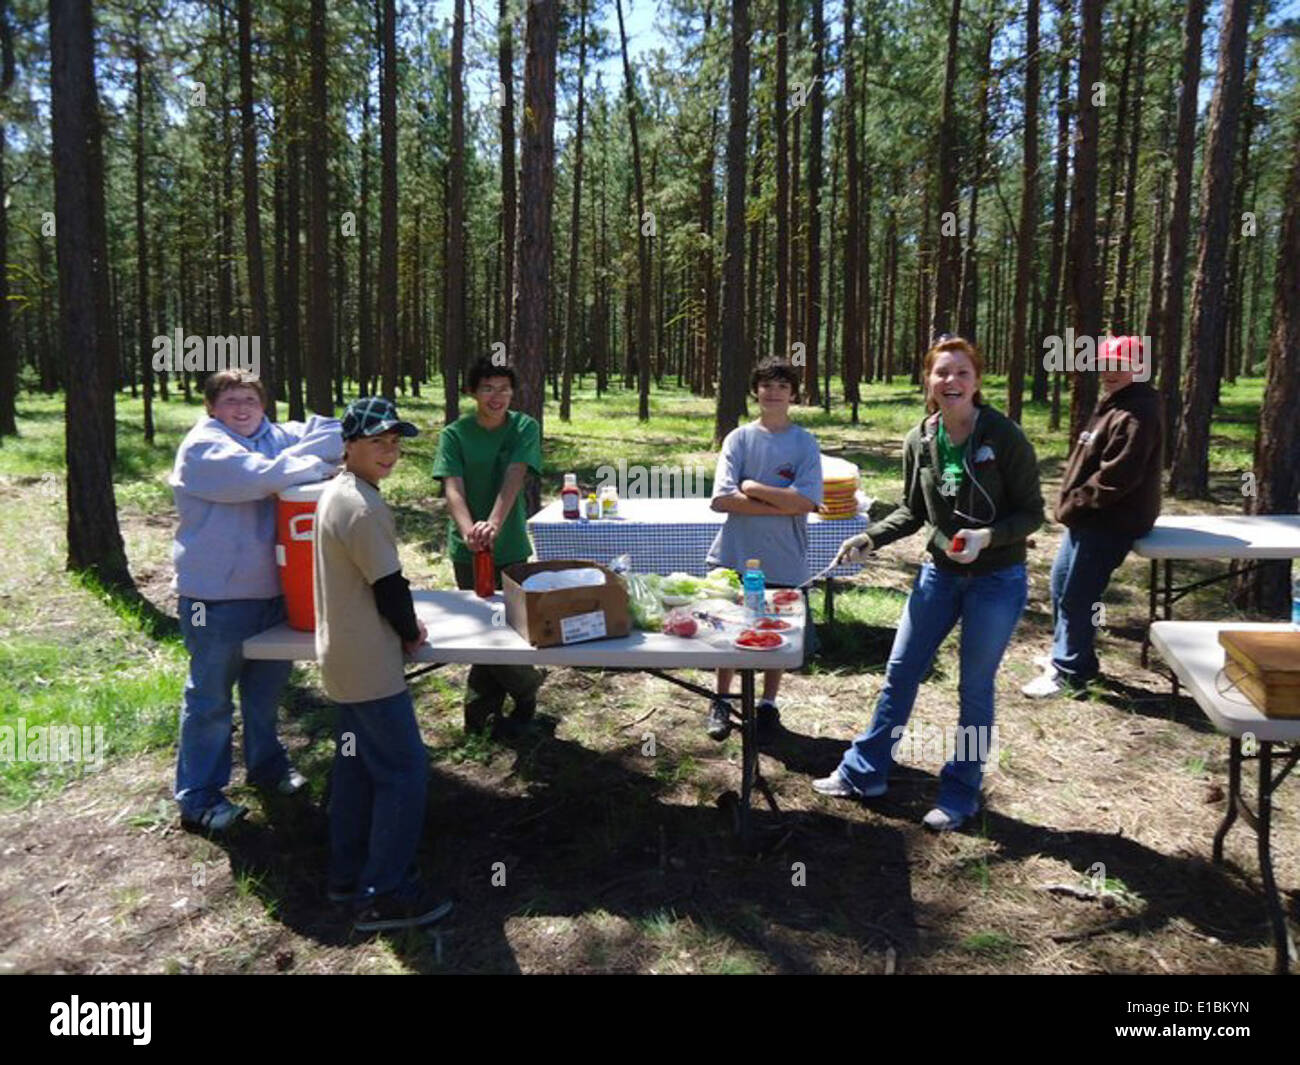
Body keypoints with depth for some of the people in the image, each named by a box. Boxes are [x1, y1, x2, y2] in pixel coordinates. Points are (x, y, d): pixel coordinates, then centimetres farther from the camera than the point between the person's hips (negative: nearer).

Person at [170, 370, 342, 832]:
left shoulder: (276, 436, 8)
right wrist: (315, 465, -14)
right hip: (217, 595, -7)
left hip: (271, 587, 7)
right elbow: (259, 478, -27)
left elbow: (335, 432, -1)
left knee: (266, 686, 22)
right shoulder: (203, 447, -11)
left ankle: (266, 764, 41)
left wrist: (293, 458, -17)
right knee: (210, 698, 3)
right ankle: (198, 798, 15)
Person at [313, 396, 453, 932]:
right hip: (370, 665, -10)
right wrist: (411, 632, -2)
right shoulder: (364, 508, -23)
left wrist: (400, 625, 12)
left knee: (356, 764, 19)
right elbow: (389, 585, -19)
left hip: (342, 657, 10)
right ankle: (384, 895, 7)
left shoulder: (336, 492, 9)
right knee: (404, 771, -2)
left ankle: (349, 874, 32)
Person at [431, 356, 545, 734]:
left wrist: (493, 524, -39)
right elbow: (453, 488, -19)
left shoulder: (524, 428, -6)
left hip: (509, 546, 0)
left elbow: (513, 480, -21)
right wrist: (469, 529, -40)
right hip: (467, 548, 0)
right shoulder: (455, 434, -6)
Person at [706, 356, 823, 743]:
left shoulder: (805, 443, -2)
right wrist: (780, 505, -16)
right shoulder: (739, 438, -1)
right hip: (735, 556, 1)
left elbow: (806, 502, -15)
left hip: (784, 561, 0)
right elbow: (722, 499, -12)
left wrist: (752, 487, -13)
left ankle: (768, 706, 31)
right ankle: (722, 702, 30)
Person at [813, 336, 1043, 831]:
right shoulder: (919, 441, -3)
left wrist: (987, 537, -28)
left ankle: (959, 794, 26)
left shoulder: (1004, 437, -17)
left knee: (974, 688, 7)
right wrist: (869, 538, -5)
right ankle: (864, 772, 26)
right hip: (940, 573, 4)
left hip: (996, 581, -4)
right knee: (900, 672, 10)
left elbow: (1031, 512, -11)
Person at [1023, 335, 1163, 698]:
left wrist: (1074, 505, -16)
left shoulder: (1136, 415, -19)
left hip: (1109, 522, -11)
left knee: (1076, 595, -6)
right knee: (1061, 582, 20)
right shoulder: (1114, 404, 16)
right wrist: (1072, 505, 10)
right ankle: (1065, 653, 35)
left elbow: (1116, 477, -26)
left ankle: (1070, 671, 6)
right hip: (1088, 517, 11)